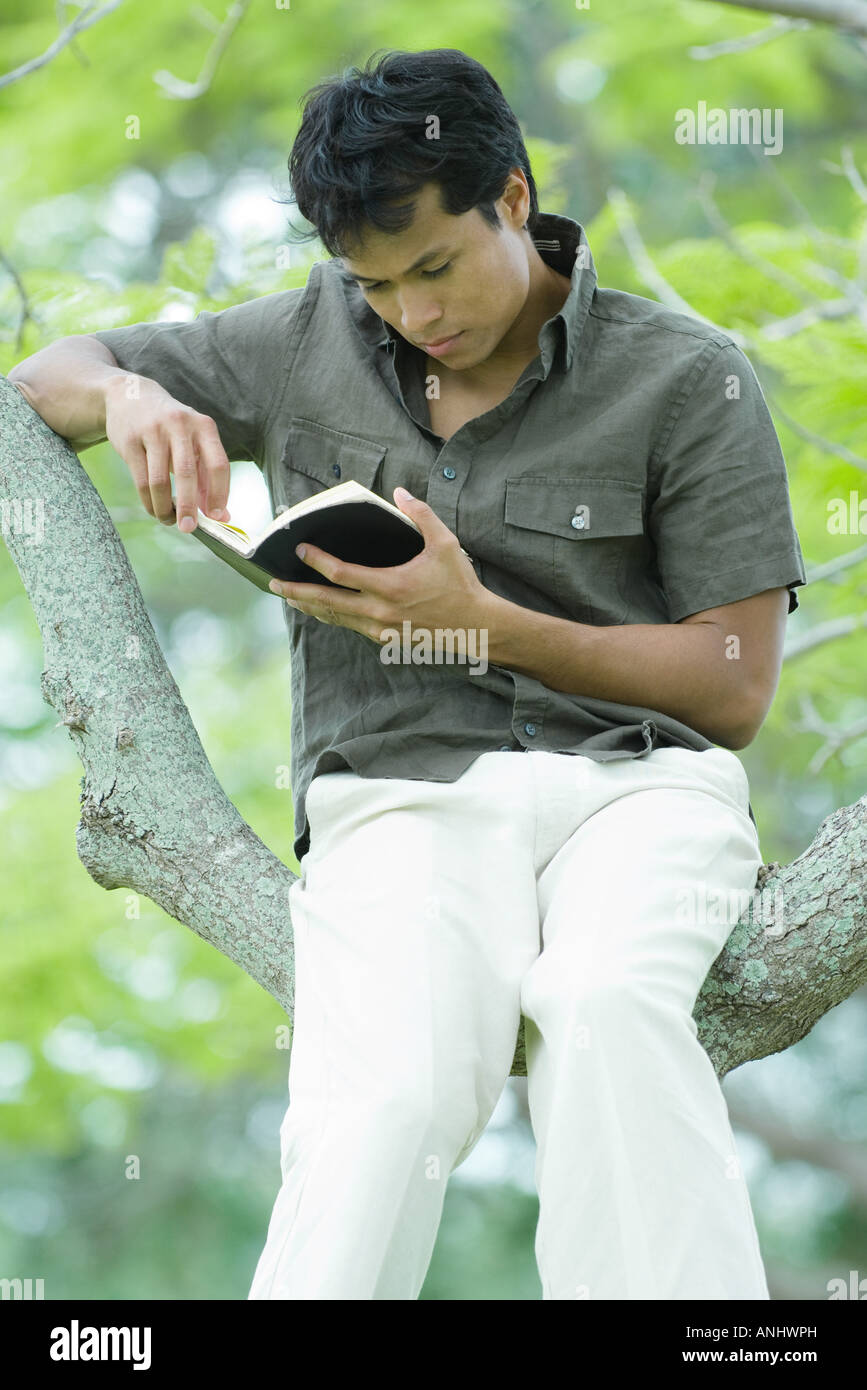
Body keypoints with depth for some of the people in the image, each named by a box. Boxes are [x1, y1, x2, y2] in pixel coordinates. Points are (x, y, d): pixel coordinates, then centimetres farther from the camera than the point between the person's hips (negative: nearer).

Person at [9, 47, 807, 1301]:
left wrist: (481, 623, -9)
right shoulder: (305, 347, 16)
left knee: (606, 1006, -39)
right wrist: (125, 398, 1)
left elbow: (737, 688, 2)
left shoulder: (687, 382, 6)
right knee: (390, 1097, -34)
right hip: (402, 789, 1)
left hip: (636, 775, -1)